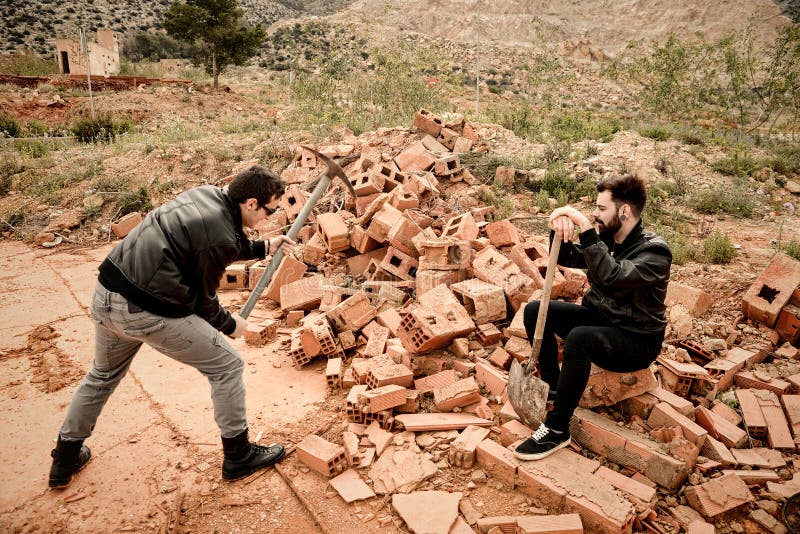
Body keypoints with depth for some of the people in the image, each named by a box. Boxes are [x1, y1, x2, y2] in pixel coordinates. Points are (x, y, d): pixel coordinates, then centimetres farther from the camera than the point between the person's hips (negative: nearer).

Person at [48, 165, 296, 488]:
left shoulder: (206, 193, 5)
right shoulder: (221, 237, -19)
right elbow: (203, 301, -7)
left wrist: (264, 248, 23)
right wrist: (231, 325, 11)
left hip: (105, 296, 9)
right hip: (147, 313, -9)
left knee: (102, 375, 31)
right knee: (227, 366, 5)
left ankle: (65, 460, 47)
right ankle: (239, 456, 18)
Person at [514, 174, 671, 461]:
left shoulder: (654, 251, -21)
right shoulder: (605, 238, 0)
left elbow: (611, 276, -38)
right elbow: (565, 257, 8)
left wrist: (585, 227, -40)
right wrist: (561, 229, -13)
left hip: (636, 340, -8)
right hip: (598, 318, 8)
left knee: (578, 339, -37)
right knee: (535, 310, -7)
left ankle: (557, 430, -23)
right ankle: (553, 389, 1)